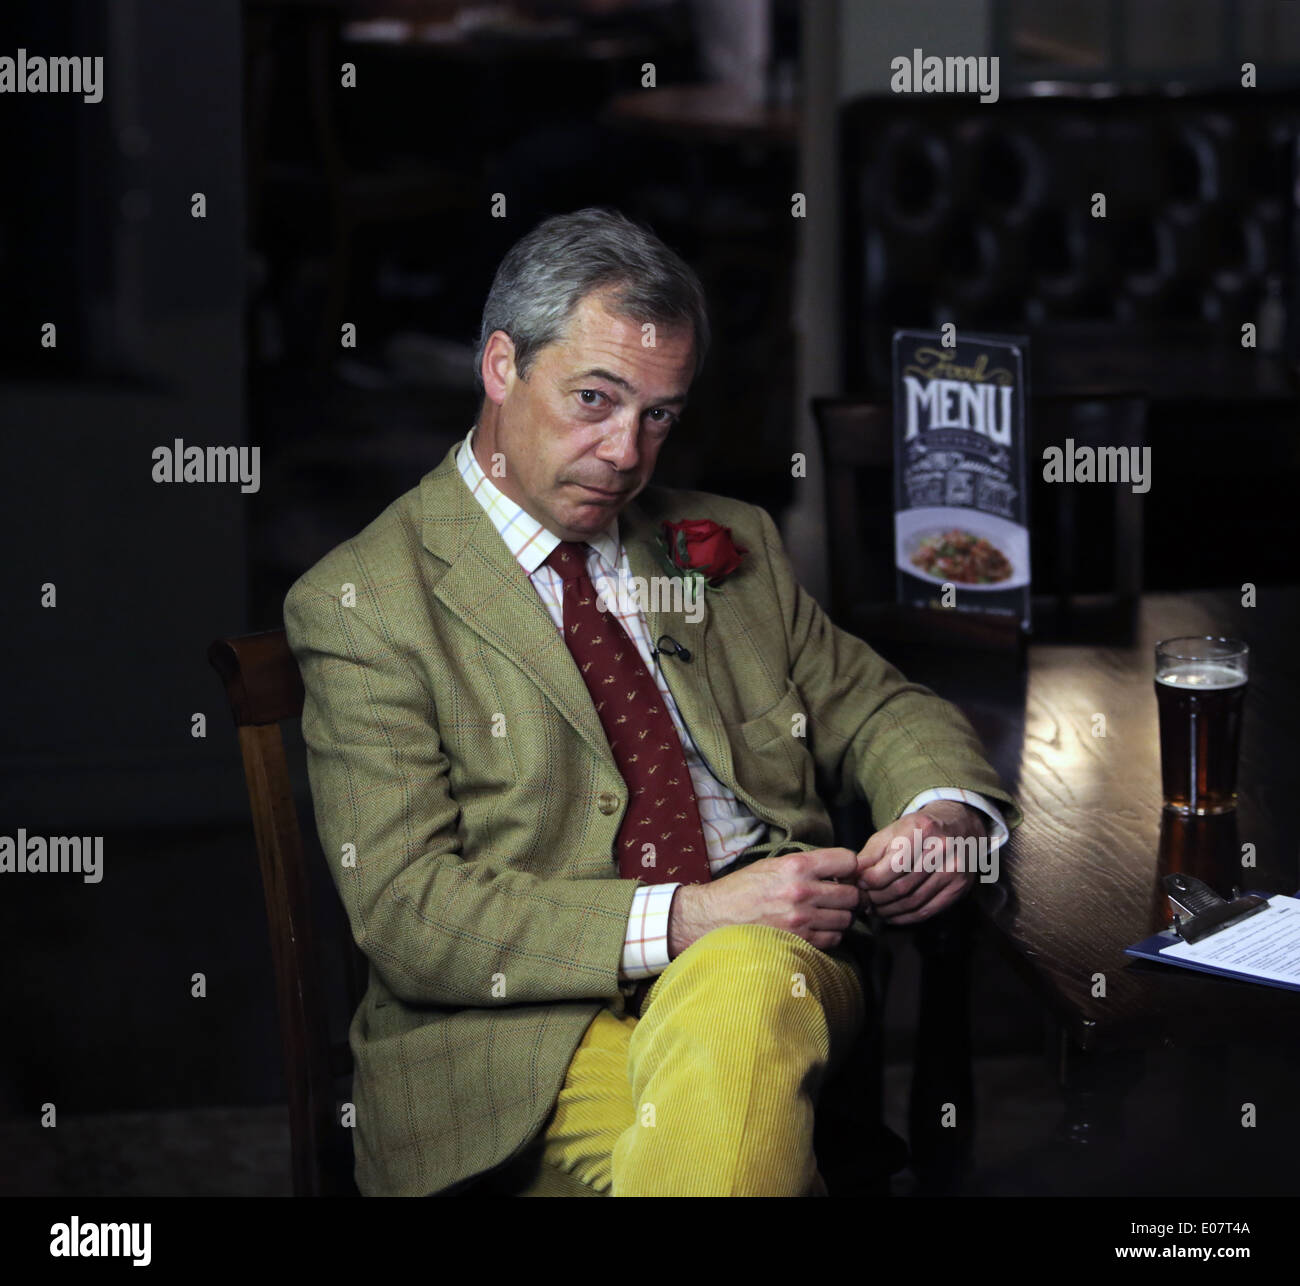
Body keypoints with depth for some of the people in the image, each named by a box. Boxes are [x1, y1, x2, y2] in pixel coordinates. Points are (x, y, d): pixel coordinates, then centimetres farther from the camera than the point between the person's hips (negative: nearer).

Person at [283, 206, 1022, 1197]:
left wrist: (949, 811, -1)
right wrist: (681, 919, -18)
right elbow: (405, 911, -7)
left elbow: (878, 710, 25)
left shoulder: (726, 546, 20)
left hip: (773, 967, 4)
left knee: (740, 987, -34)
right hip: (535, 1030, -4)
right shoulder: (362, 603, 2)